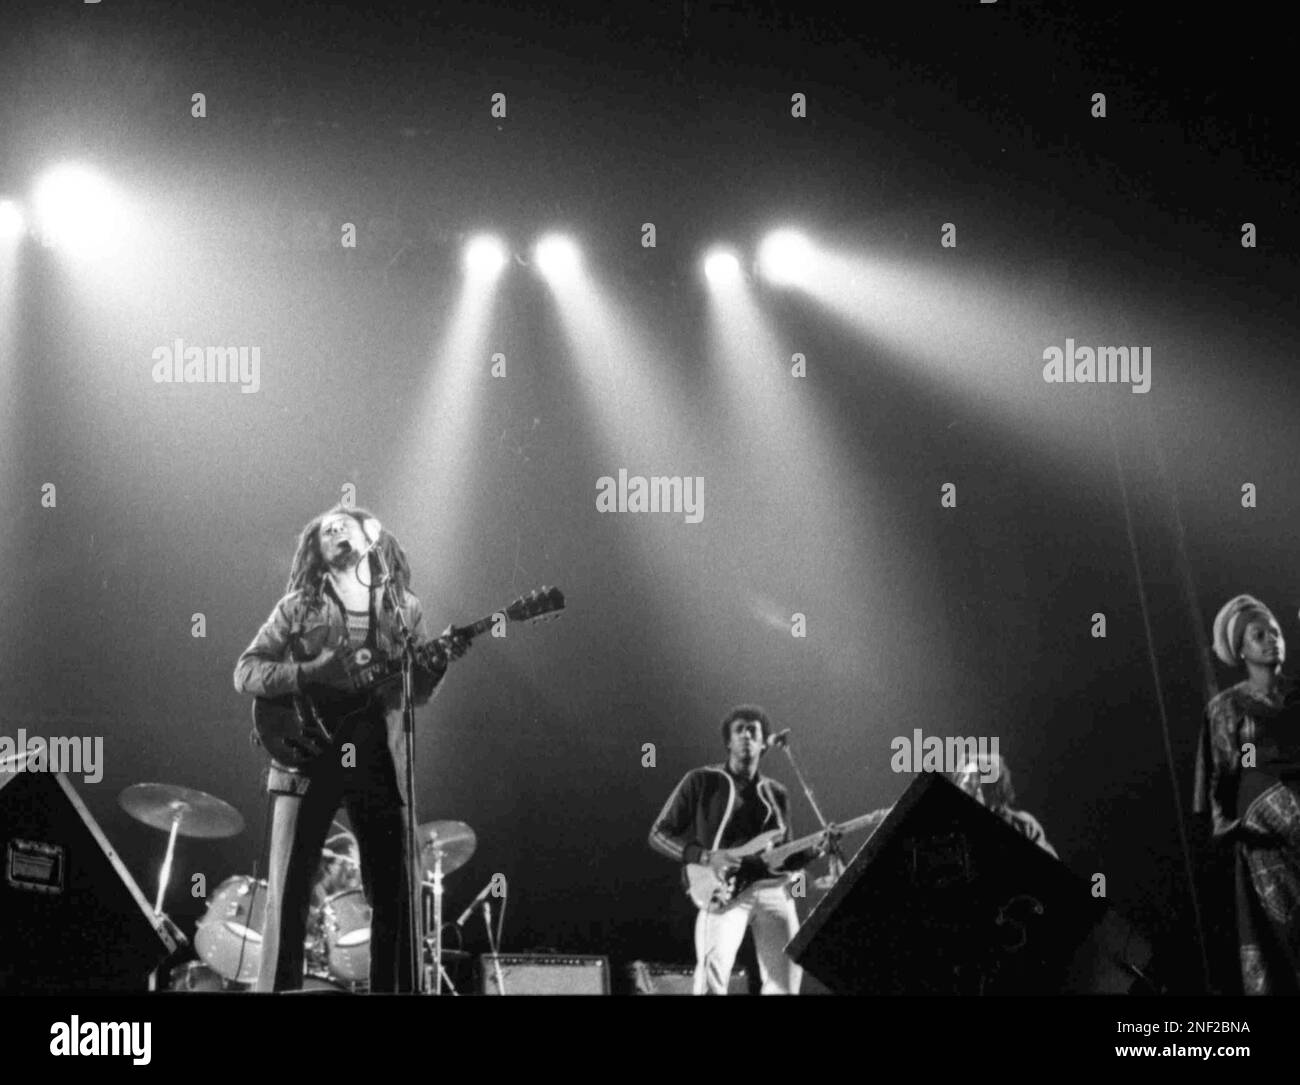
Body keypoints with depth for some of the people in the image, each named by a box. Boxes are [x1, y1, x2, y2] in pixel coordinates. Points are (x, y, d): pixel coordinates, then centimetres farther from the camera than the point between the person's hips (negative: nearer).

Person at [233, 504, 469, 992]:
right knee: (289, 892, -6)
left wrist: (438, 662, -8)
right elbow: (245, 673, 0)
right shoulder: (298, 607, 4)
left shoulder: (404, 609, 11)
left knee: (394, 896, 3)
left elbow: (415, 694, 13)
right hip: (308, 756, -2)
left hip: (380, 763, 2)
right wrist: (310, 674, -15)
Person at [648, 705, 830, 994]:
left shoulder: (776, 795, 19)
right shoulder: (702, 781, 6)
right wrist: (705, 856, -10)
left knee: (785, 980, -4)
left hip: (773, 889, 4)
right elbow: (659, 834, 4)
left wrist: (814, 850, 1)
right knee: (712, 974, -25)